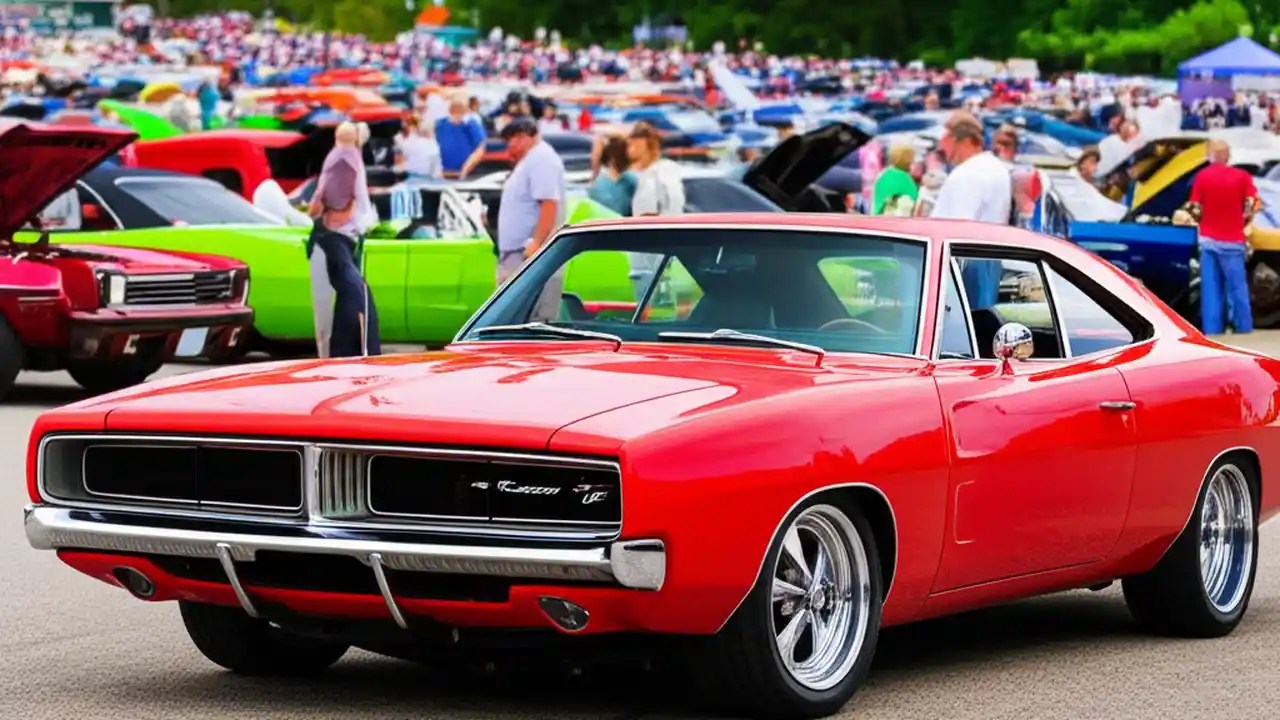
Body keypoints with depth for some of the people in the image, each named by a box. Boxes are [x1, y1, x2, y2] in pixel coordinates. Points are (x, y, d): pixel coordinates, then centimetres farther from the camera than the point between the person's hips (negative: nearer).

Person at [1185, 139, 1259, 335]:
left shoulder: (1202, 176, -2)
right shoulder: (1242, 177, -4)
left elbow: (1195, 210, -2)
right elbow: (1251, 207, -5)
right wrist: (1240, 225, 12)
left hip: (1208, 240, 1)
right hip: (1233, 241, -1)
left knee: (1211, 290, 5)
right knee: (1237, 289, 4)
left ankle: (1212, 331, 3)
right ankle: (1244, 330, 5)